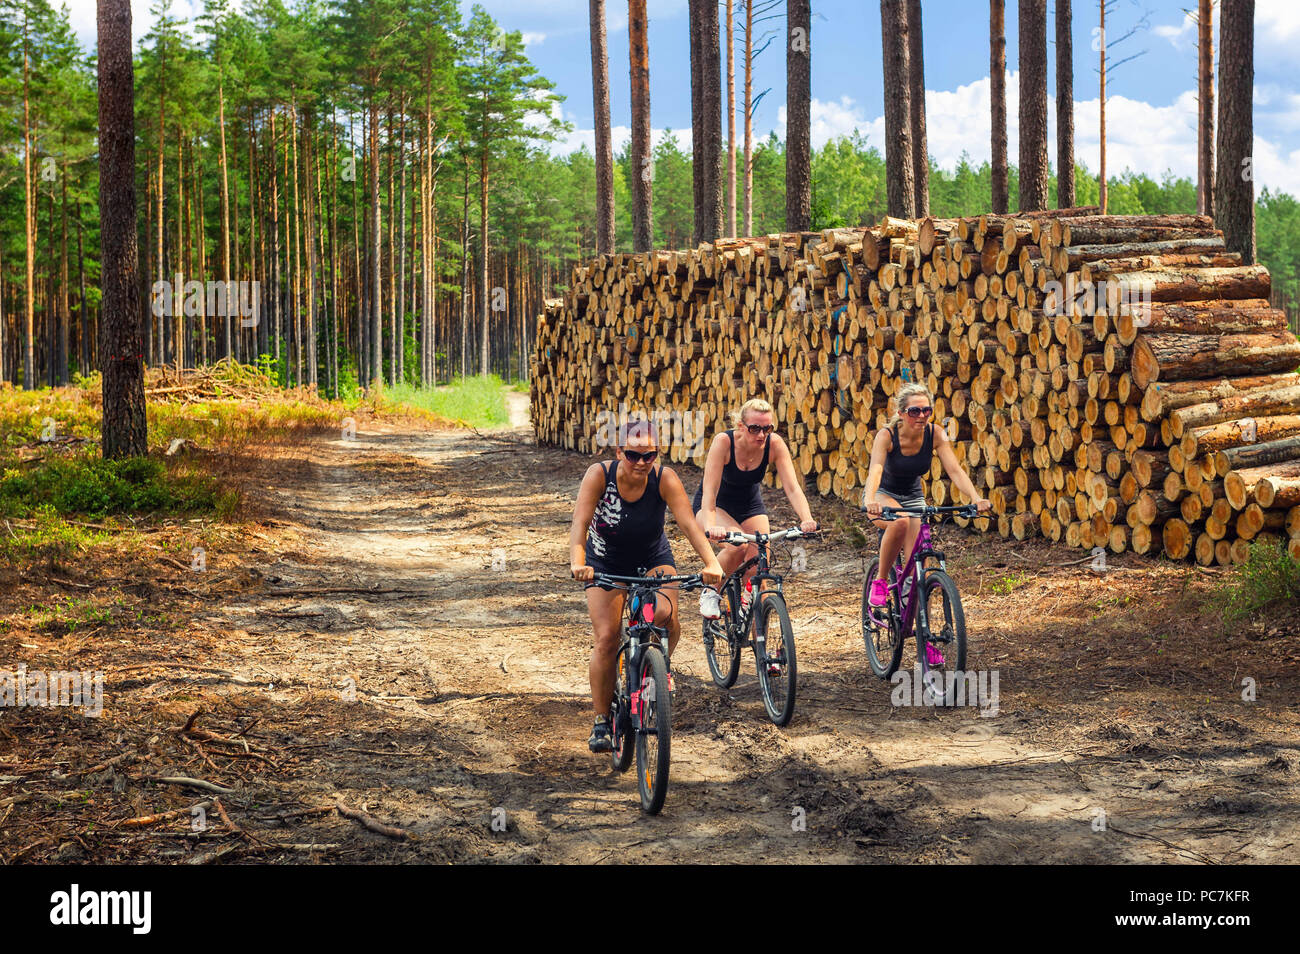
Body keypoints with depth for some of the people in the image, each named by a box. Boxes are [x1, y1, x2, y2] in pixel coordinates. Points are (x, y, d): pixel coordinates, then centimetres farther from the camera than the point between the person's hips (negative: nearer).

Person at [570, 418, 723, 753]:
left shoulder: (664, 479, -23)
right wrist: (577, 563, -51)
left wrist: (711, 563, -46)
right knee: (606, 638, -12)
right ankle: (601, 722, 4)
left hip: (654, 559, 0)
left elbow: (689, 524, -31)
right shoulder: (599, 475, -25)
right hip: (606, 563, 0)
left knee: (665, 615, -27)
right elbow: (579, 523, -34)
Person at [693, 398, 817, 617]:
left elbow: (792, 488, -27)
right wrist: (710, 525, -54)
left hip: (750, 505, 3)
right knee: (737, 546, -31)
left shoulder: (775, 444, -23)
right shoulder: (723, 442, -31)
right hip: (717, 505, -3)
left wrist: (806, 519, -45)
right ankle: (710, 593, -6)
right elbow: (709, 490, -37)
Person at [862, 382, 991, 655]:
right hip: (883, 495, -3)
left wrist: (975, 497, -43)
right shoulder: (887, 436, -25)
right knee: (899, 522, -39)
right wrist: (870, 502, -60)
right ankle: (880, 582, -18)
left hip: (913, 497, 3)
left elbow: (954, 469, -25)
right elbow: (875, 470, -40)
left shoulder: (935, 435, -16)